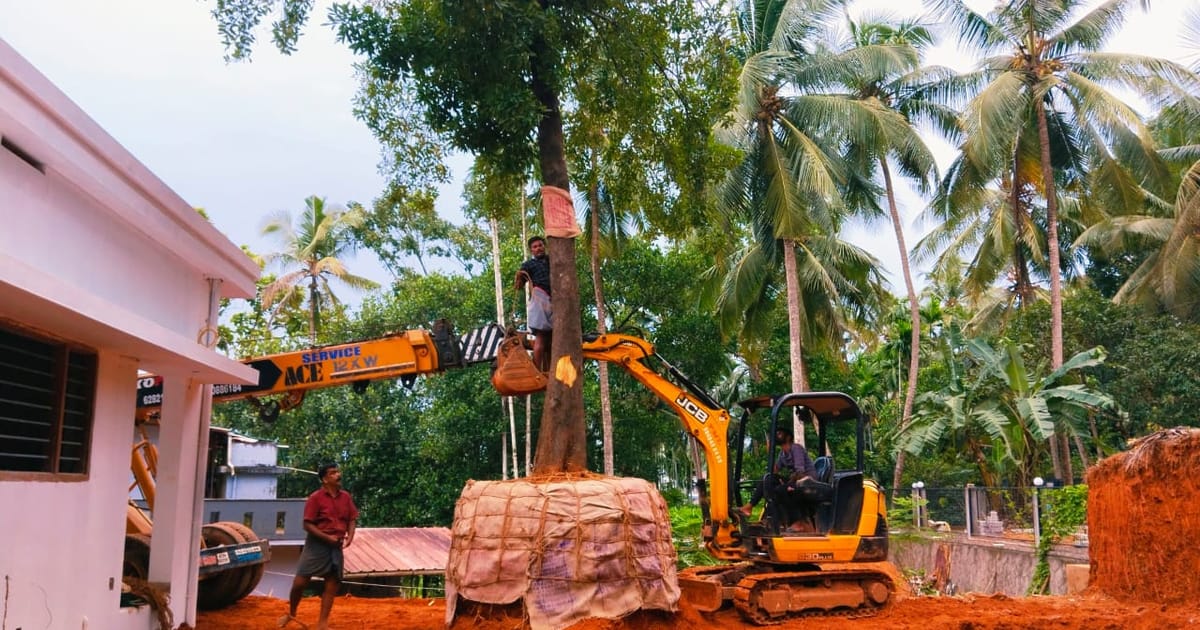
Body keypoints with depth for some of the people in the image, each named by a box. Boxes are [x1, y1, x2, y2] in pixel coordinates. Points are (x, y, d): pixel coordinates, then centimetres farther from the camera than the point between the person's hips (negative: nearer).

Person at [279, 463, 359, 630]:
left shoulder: (346, 497, 5)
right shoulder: (315, 498, -11)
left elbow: (351, 519, 11)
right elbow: (308, 524, -12)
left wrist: (350, 536, -8)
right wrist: (327, 537, -18)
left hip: (336, 546, 5)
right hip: (316, 544, -5)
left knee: (332, 584, 5)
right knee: (300, 582, -2)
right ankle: (291, 614, 25)